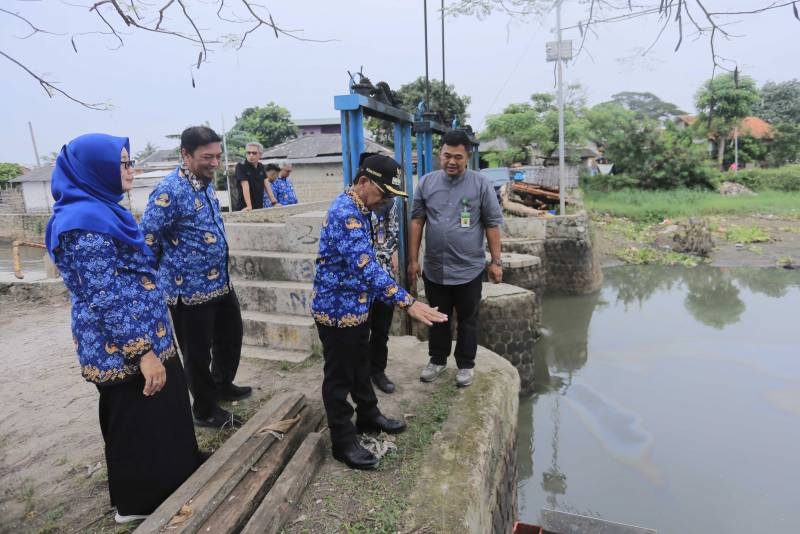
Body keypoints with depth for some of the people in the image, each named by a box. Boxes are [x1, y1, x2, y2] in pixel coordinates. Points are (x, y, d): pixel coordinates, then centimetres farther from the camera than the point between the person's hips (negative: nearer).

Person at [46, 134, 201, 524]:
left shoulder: (100, 209, 10)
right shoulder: (85, 221, -21)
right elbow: (104, 299, -24)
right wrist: (143, 352, -23)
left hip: (143, 335, 10)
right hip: (124, 348, -10)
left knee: (159, 418, 23)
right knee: (141, 425, 8)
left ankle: (162, 490, 43)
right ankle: (144, 501, 30)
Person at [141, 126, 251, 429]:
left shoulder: (206, 183, 6)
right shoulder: (170, 191, -22)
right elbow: (146, 241, -20)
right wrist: (171, 270, -6)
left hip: (220, 281, 9)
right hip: (190, 288, -9)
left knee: (231, 335, 22)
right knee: (198, 351, 9)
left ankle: (222, 386, 45)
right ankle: (206, 411, 28)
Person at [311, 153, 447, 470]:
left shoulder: (356, 208, 7)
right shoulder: (345, 213, -26)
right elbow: (366, 267, -36)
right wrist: (408, 303, -39)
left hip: (356, 306, 10)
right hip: (338, 309, -10)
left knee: (360, 366, 23)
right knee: (339, 375, 5)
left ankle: (368, 416, 42)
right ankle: (343, 441, 20)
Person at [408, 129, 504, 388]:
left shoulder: (481, 184, -6)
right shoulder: (426, 182, 0)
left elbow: (492, 224, -3)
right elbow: (417, 222, 4)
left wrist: (496, 261, -3)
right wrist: (413, 260, 2)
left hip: (469, 269, -2)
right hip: (434, 269, 2)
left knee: (467, 320, 13)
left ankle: (466, 365, 30)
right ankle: (437, 360, 37)